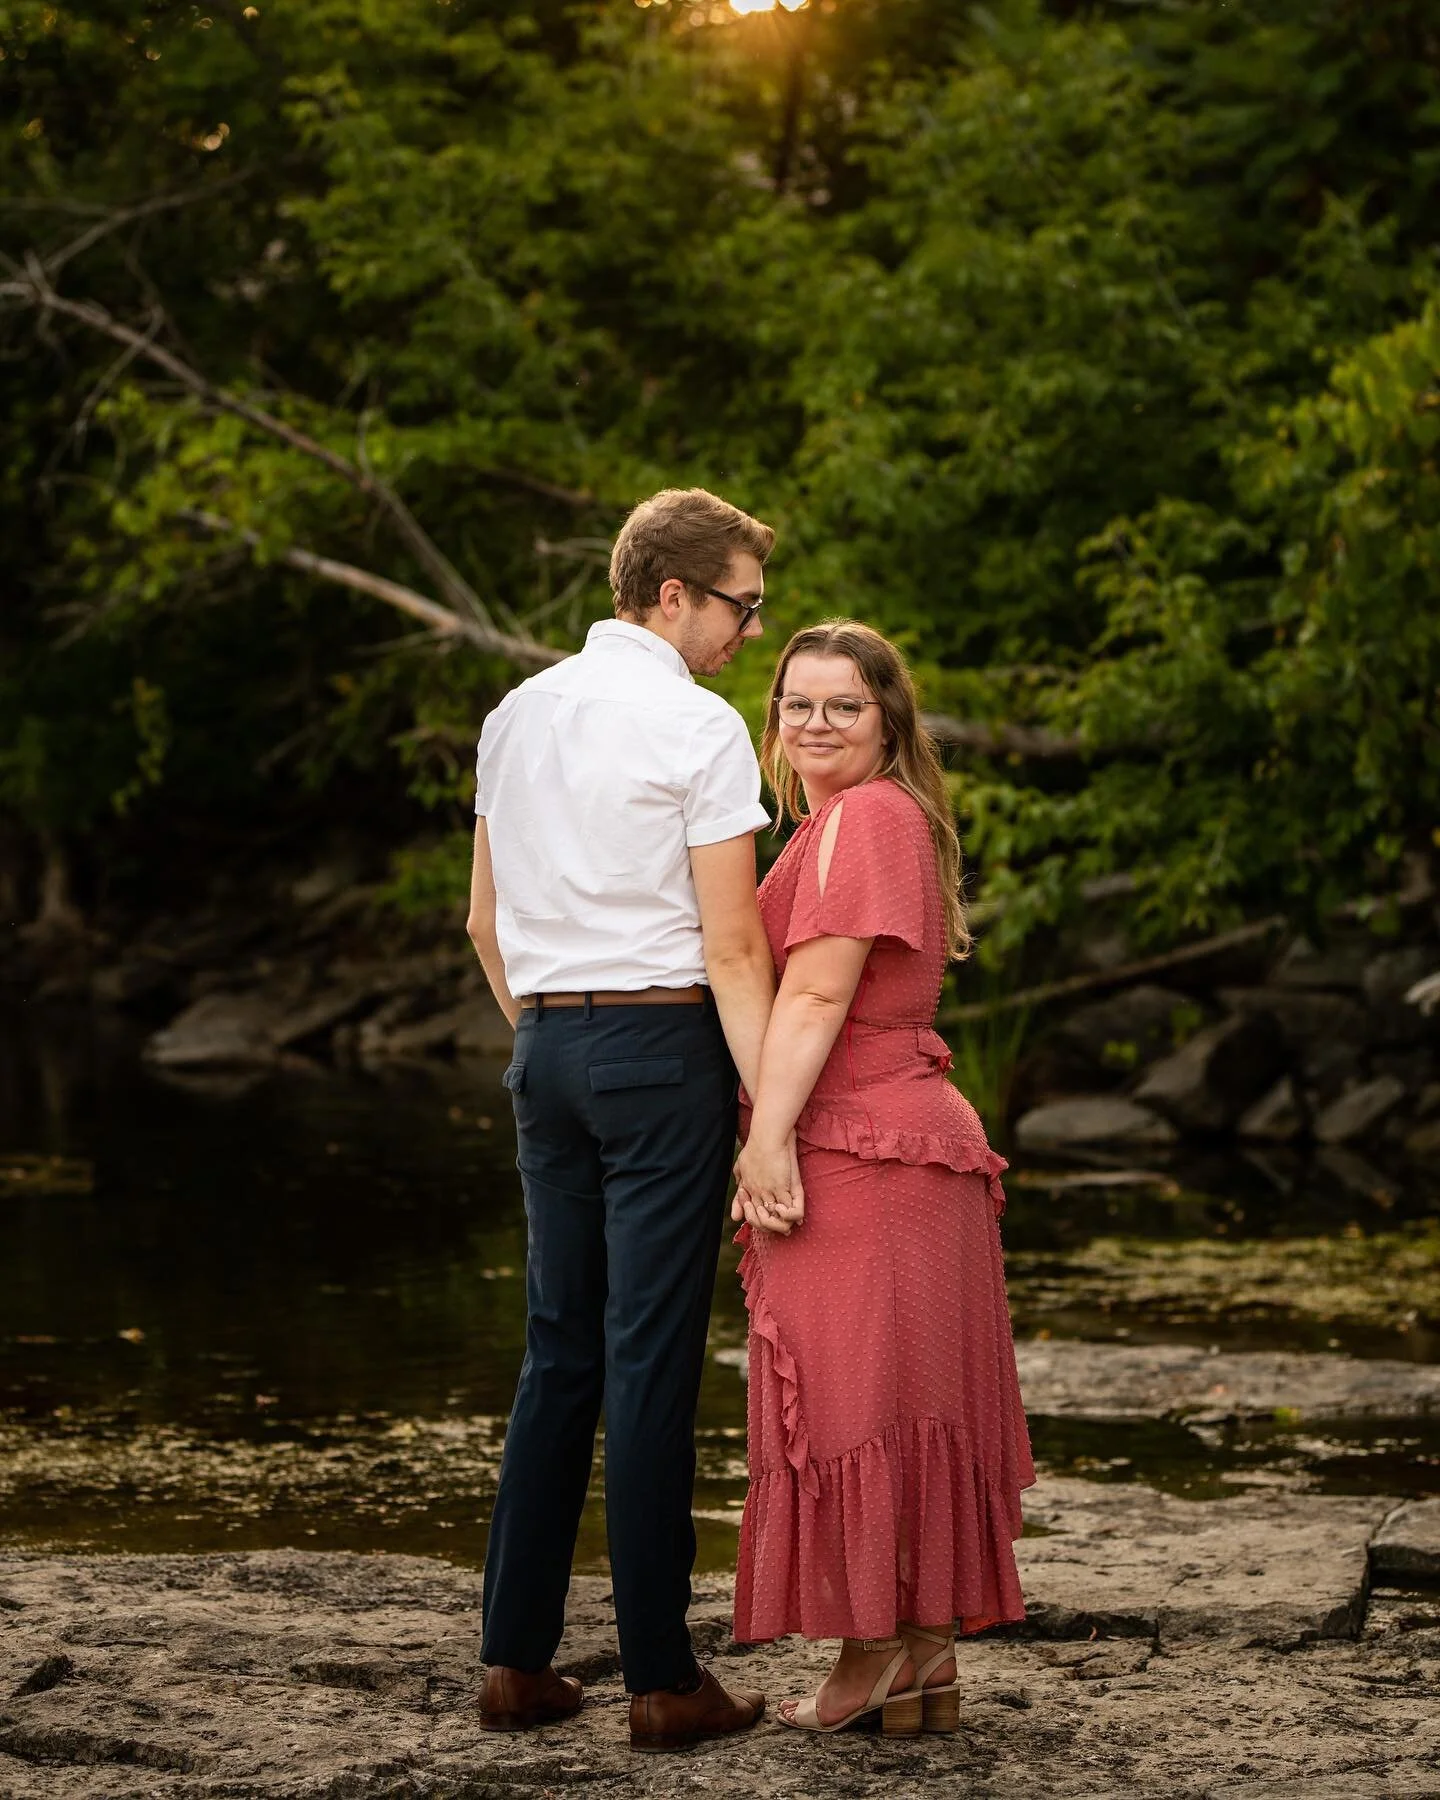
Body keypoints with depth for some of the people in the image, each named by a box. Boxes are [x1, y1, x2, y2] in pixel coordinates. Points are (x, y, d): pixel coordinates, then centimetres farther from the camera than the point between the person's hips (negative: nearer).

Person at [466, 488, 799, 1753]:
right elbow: (733, 946, -13)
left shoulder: (517, 717, 12)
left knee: (560, 1348, 11)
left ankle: (517, 1659, 11)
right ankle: (662, 1680, -1)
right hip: (662, 1038, -7)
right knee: (652, 1358, -5)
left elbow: (486, 921, 17)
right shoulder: (699, 727, -9)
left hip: (549, 1045, 7)